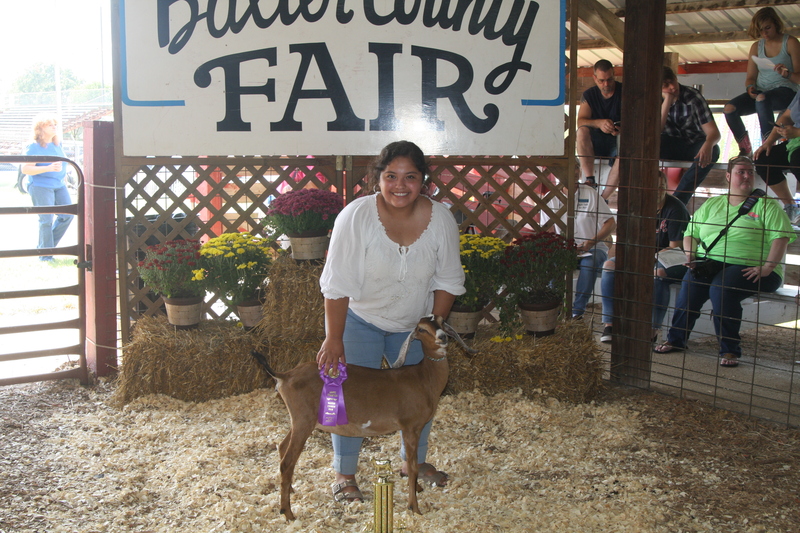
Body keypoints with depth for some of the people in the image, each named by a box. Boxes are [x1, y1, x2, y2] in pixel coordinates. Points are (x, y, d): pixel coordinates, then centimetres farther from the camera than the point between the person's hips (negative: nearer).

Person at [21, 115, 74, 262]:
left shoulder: (57, 144, 12)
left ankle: (45, 246, 16)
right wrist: (49, 168, -26)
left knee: (67, 215, -1)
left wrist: (63, 172, 14)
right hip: (41, 186, -7)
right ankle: (45, 255, 7)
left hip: (59, 185, 7)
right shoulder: (34, 147, -9)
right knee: (46, 220, -7)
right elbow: (25, 169, -17)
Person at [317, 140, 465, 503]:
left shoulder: (441, 220, -19)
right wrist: (334, 338, -23)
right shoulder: (356, 216, -27)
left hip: (413, 322, 3)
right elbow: (338, 283, -24)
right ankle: (344, 474, 13)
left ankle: (414, 461, 34)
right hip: (358, 318, -3)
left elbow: (447, 280, -6)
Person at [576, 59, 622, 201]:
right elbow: (581, 121, -11)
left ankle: (603, 198, -33)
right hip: (596, 142, 2)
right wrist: (599, 123, -32)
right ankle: (590, 180, -31)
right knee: (582, 131, -29)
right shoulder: (589, 95, 4)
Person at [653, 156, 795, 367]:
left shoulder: (766, 205, 10)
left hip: (749, 267, -3)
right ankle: (676, 338, -18)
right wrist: (691, 256, -1)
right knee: (691, 282, -30)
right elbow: (691, 233, 20)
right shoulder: (711, 205, 22)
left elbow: (781, 237, -2)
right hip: (710, 263, 3)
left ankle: (730, 350, -24)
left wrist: (768, 267, -17)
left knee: (721, 288, -35)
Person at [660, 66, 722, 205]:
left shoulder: (693, 97, -16)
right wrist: (667, 100, -27)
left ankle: (677, 201, -38)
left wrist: (708, 144, -46)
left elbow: (713, 131, -21)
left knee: (712, 151, -36)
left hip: (694, 146, -1)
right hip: (671, 146, 1)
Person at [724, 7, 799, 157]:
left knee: (762, 99, -41)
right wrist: (750, 88, -11)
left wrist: (787, 73, -26)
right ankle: (746, 150, -10)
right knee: (729, 108, -23)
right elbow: (751, 77, 11)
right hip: (760, 92, 5)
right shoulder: (757, 46, 14)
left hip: (786, 90, -5)